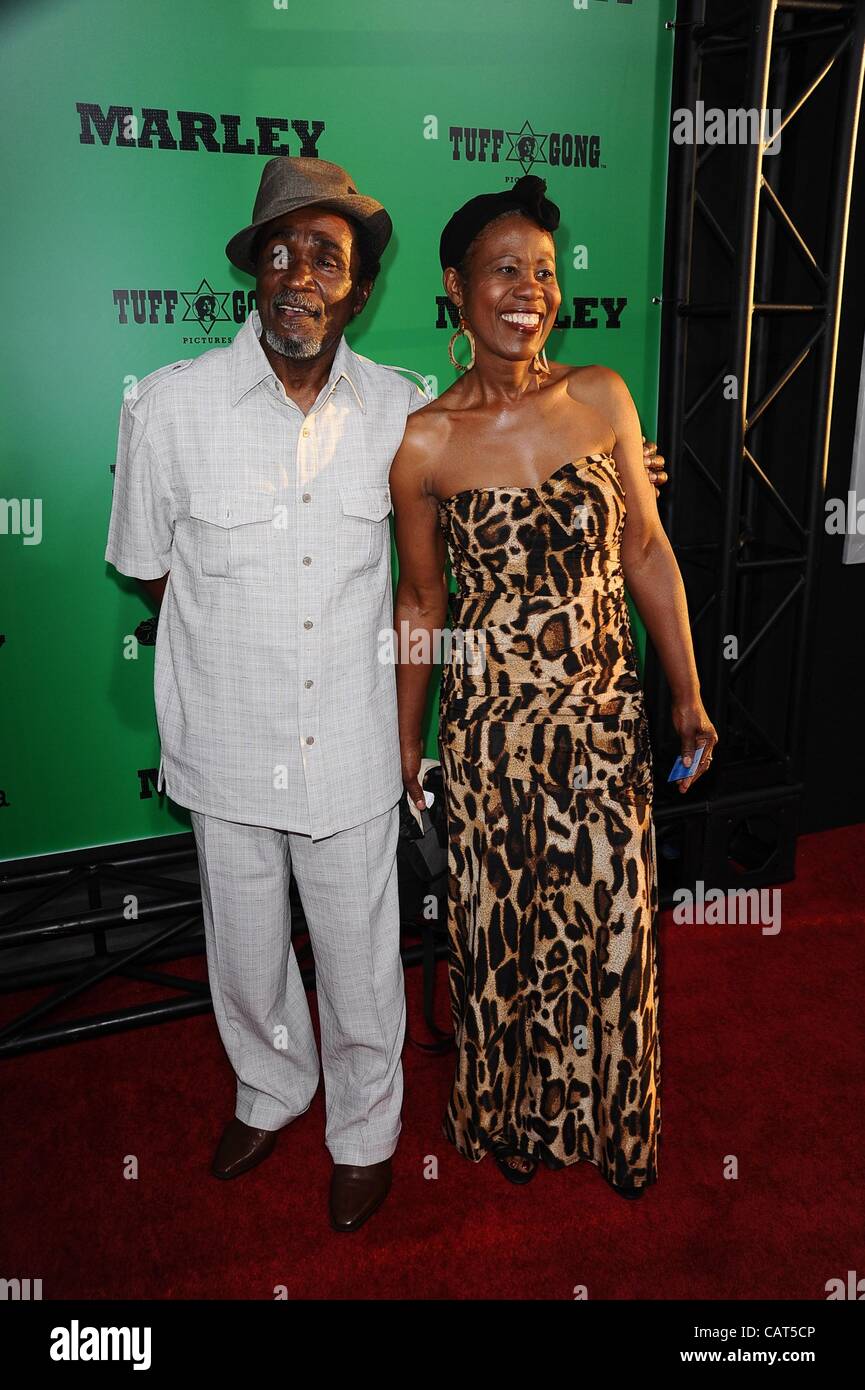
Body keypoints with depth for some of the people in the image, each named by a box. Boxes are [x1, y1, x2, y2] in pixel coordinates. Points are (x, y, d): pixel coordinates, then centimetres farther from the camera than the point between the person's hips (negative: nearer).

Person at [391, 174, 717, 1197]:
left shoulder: (601, 397, -3)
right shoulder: (424, 442, -8)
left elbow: (649, 550, 4)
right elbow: (420, 600, 1)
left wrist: (689, 694, 5)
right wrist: (406, 741, 7)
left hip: (604, 713, 2)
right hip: (489, 726, -2)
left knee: (610, 918, 14)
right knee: (502, 923, 14)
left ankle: (608, 1120, 41)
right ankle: (512, 1115, 42)